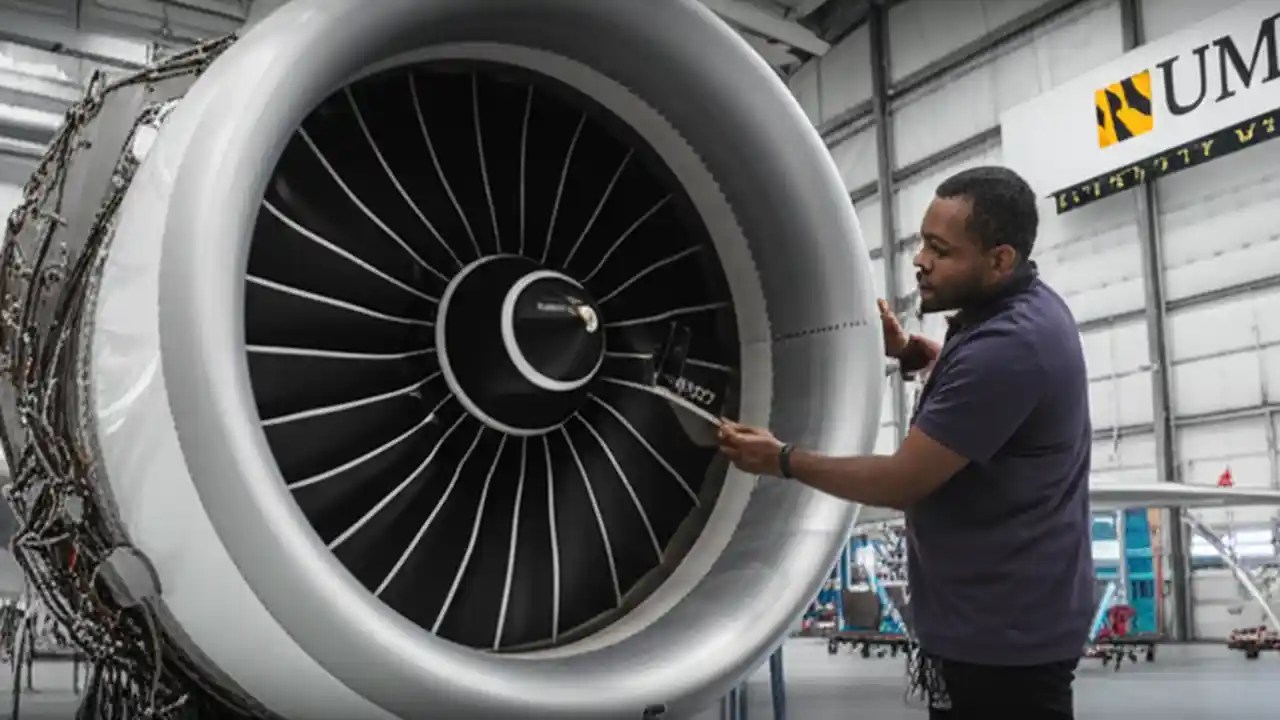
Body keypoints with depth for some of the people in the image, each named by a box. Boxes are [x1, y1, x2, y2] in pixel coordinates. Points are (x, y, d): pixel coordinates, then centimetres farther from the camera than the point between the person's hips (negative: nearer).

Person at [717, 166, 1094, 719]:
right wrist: (912, 352, 6)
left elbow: (901, 482, -22)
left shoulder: (1005, 346, -27)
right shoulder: (1025, 306, 4)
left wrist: (783, 460, -10)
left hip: (1001, 632, -10)